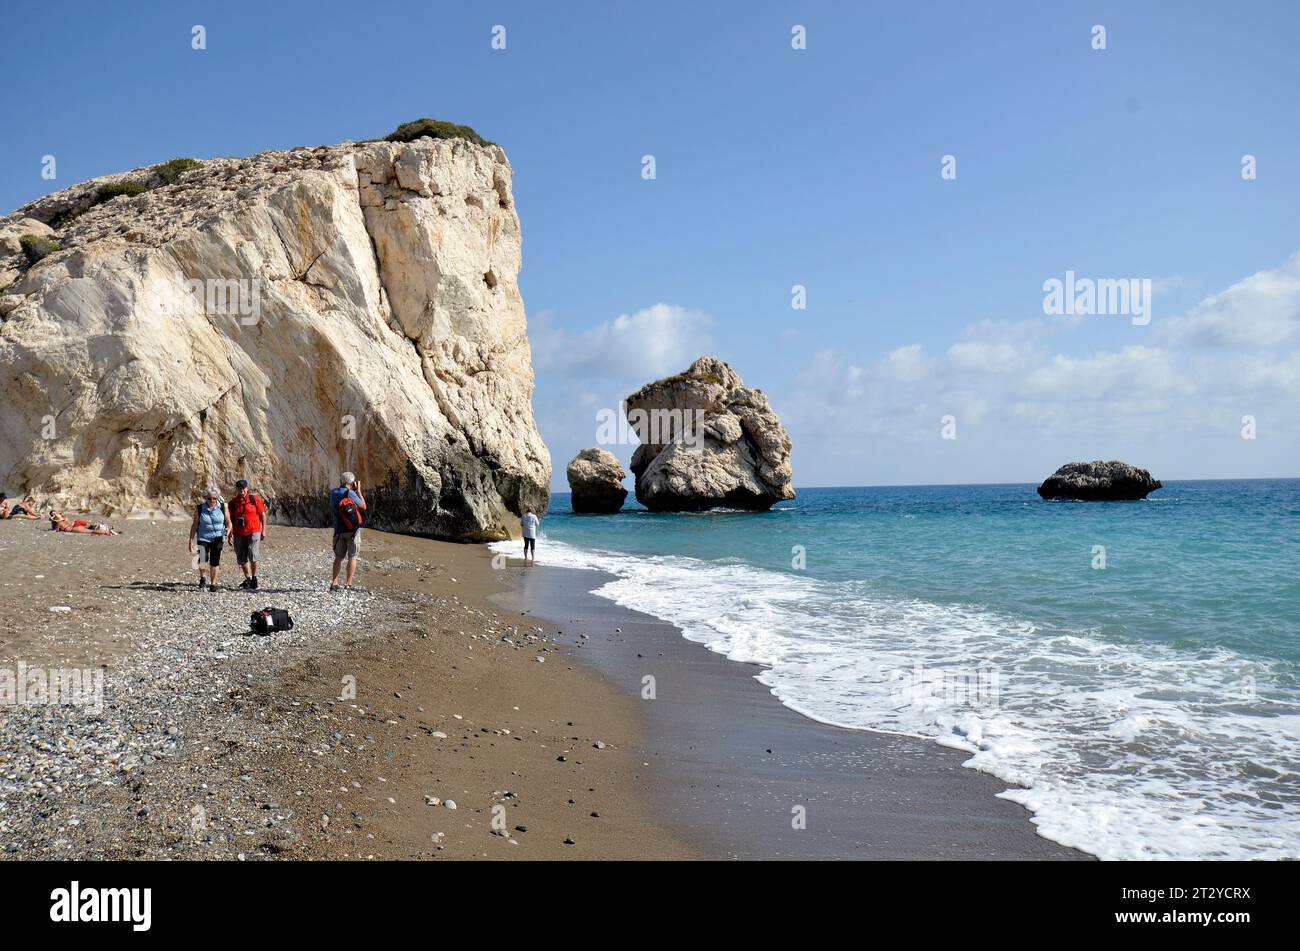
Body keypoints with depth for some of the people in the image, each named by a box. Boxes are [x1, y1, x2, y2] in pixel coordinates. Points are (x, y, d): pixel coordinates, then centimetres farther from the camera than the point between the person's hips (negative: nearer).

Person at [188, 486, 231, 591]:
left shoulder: (223, 507, 0)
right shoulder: (199, 508, -1)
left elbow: (228, 522, 8)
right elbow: (194, 525, 5)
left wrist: (228, 530, -14)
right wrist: (191, 541, 3)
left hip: (218, 538, 1)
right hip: (203, 538, -1)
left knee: (215, 561, -2)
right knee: (202, 559, -18)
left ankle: (213, 584, 13)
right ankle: (202, 578, 9)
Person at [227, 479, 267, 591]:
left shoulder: (255, 499, 0)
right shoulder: (232, 503, 7)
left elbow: (263, 515, 3)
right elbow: (230, 521, 9)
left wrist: (263, 531, -1)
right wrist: (230, 536, 3)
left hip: (254, 532, -4)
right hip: (239, 535, 4)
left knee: (253, 556, -13)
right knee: (241, 559, 9)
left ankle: (254, 579, 0)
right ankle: (248, 579, 25)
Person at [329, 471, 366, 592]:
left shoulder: (333, 493, 2)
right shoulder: (350, 493, -13)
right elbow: (363, 506, -3)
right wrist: (358, 490, 4)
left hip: (339, 530, 5)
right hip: (353, 529, -4)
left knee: (338, 557, 15)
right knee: (352, 557, 3)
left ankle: (334, 583, 9)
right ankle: (348, 585, 0)